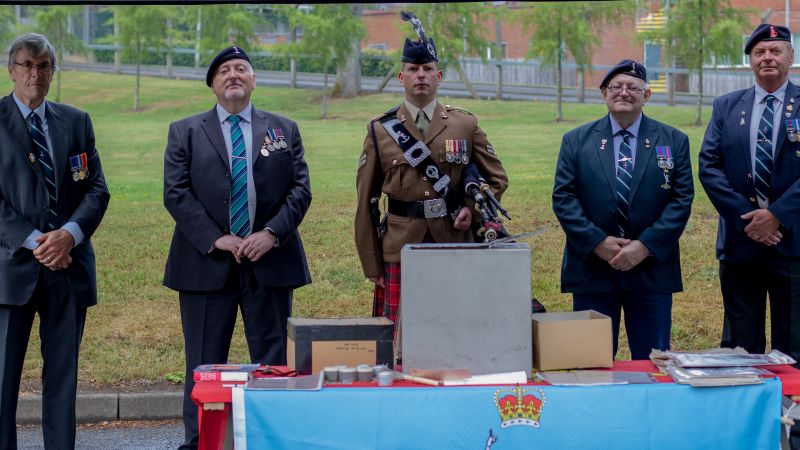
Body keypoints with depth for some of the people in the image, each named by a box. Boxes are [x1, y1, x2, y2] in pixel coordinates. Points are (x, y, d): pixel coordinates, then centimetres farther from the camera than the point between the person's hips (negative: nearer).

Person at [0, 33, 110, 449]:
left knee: (63, 374, 8)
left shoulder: (76, 122, 12)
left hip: (69, 265, 3)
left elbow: (97, 189, 6)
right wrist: (33, 241, -15)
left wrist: (70, 234, -11)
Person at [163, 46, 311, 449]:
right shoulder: (185, 132, 8)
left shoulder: (284, 129, 12)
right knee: (204, 362, 4)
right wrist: (216, 239, -12)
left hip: (269, 261, 1)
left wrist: (272, 233, -11)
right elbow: (176, 193, -2)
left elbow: (300, 189, 4)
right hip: (207, 262, -1)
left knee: (275, 360, 4)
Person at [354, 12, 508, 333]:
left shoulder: (466, 125, 5)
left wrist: (474, 210, -6)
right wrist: (371, 266, 2)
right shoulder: (380, 130, 3)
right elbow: (366, 202, 4)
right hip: (400, 252, -1)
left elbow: (497, 178, 14)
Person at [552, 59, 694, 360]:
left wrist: (645, 246, -13)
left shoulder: (674, 141, 6)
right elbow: (563, 198, -1)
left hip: (652, 269, 0)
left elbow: (682, 199, -1)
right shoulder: (576, 141, 7)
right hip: (591, 271, 0)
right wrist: (597, 242, -13)